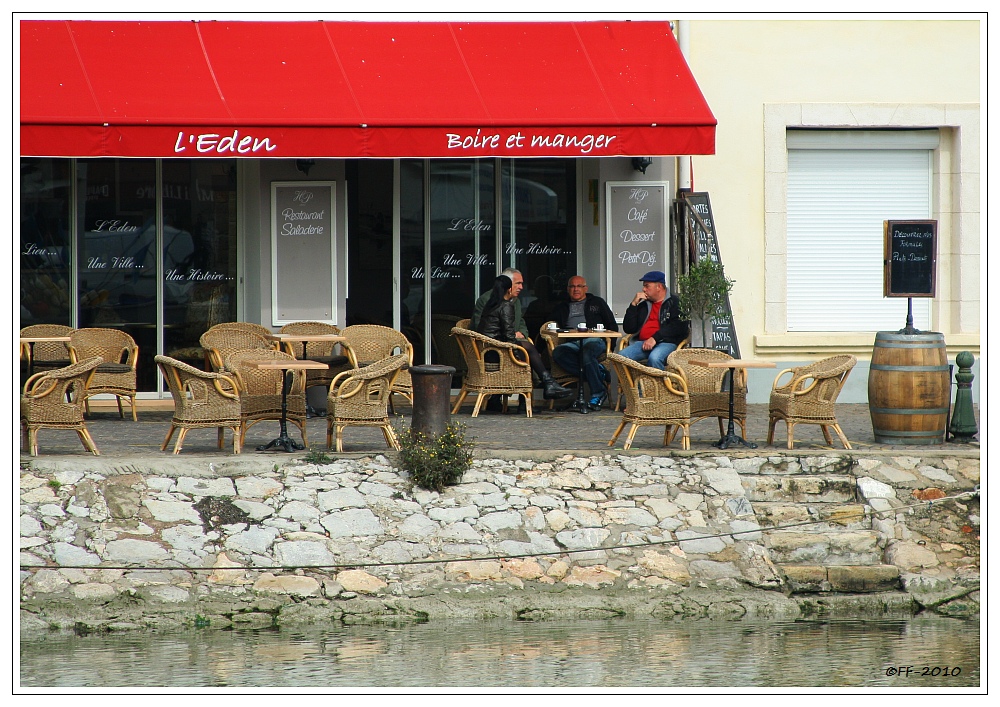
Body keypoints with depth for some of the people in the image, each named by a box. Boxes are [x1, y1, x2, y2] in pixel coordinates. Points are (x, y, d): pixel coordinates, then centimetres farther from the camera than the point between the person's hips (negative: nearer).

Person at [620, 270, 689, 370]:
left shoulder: (674, 302, 6)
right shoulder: (643, 305, 24)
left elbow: (677, 326, -8)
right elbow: (628, 329, 20)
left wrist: (655, 338, -16)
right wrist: (633, 304, 11)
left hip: (666, 343, -6)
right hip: (643, 342, 6)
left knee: (654, 358, -38)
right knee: (622, 356, -23)